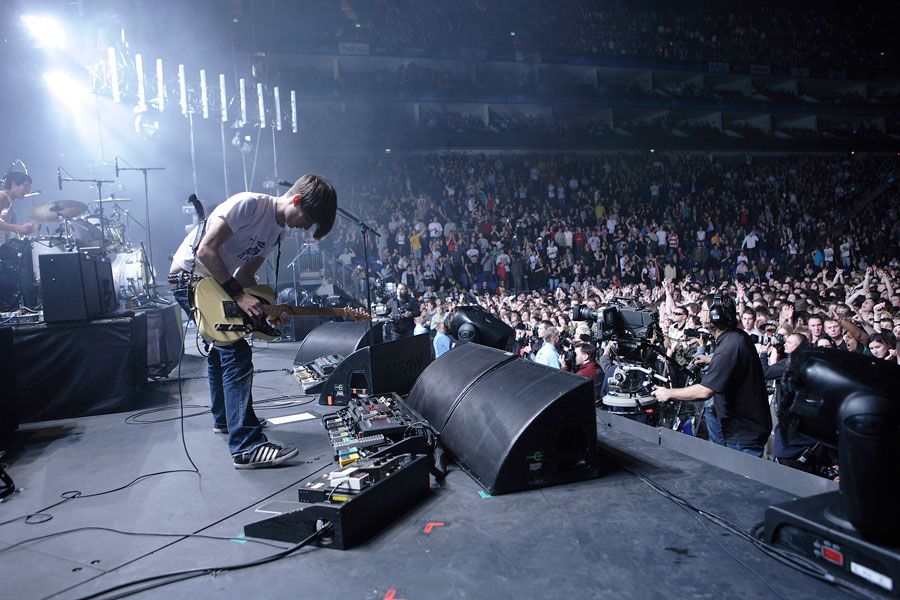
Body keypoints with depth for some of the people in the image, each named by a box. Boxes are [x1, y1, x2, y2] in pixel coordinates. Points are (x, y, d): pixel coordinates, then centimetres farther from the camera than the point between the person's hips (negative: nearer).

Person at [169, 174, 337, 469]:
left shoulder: (278, 231, 6)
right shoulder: (249, 204, -22)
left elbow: (245, 274, 6)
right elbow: (207, 250, -26)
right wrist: (239, 295, -25)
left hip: (217, 281, 10)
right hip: (190, 277, -10)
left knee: (220, 349, 23)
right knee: (236, 354, -18)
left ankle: (225, 418, 44)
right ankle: (246, 447, -19)